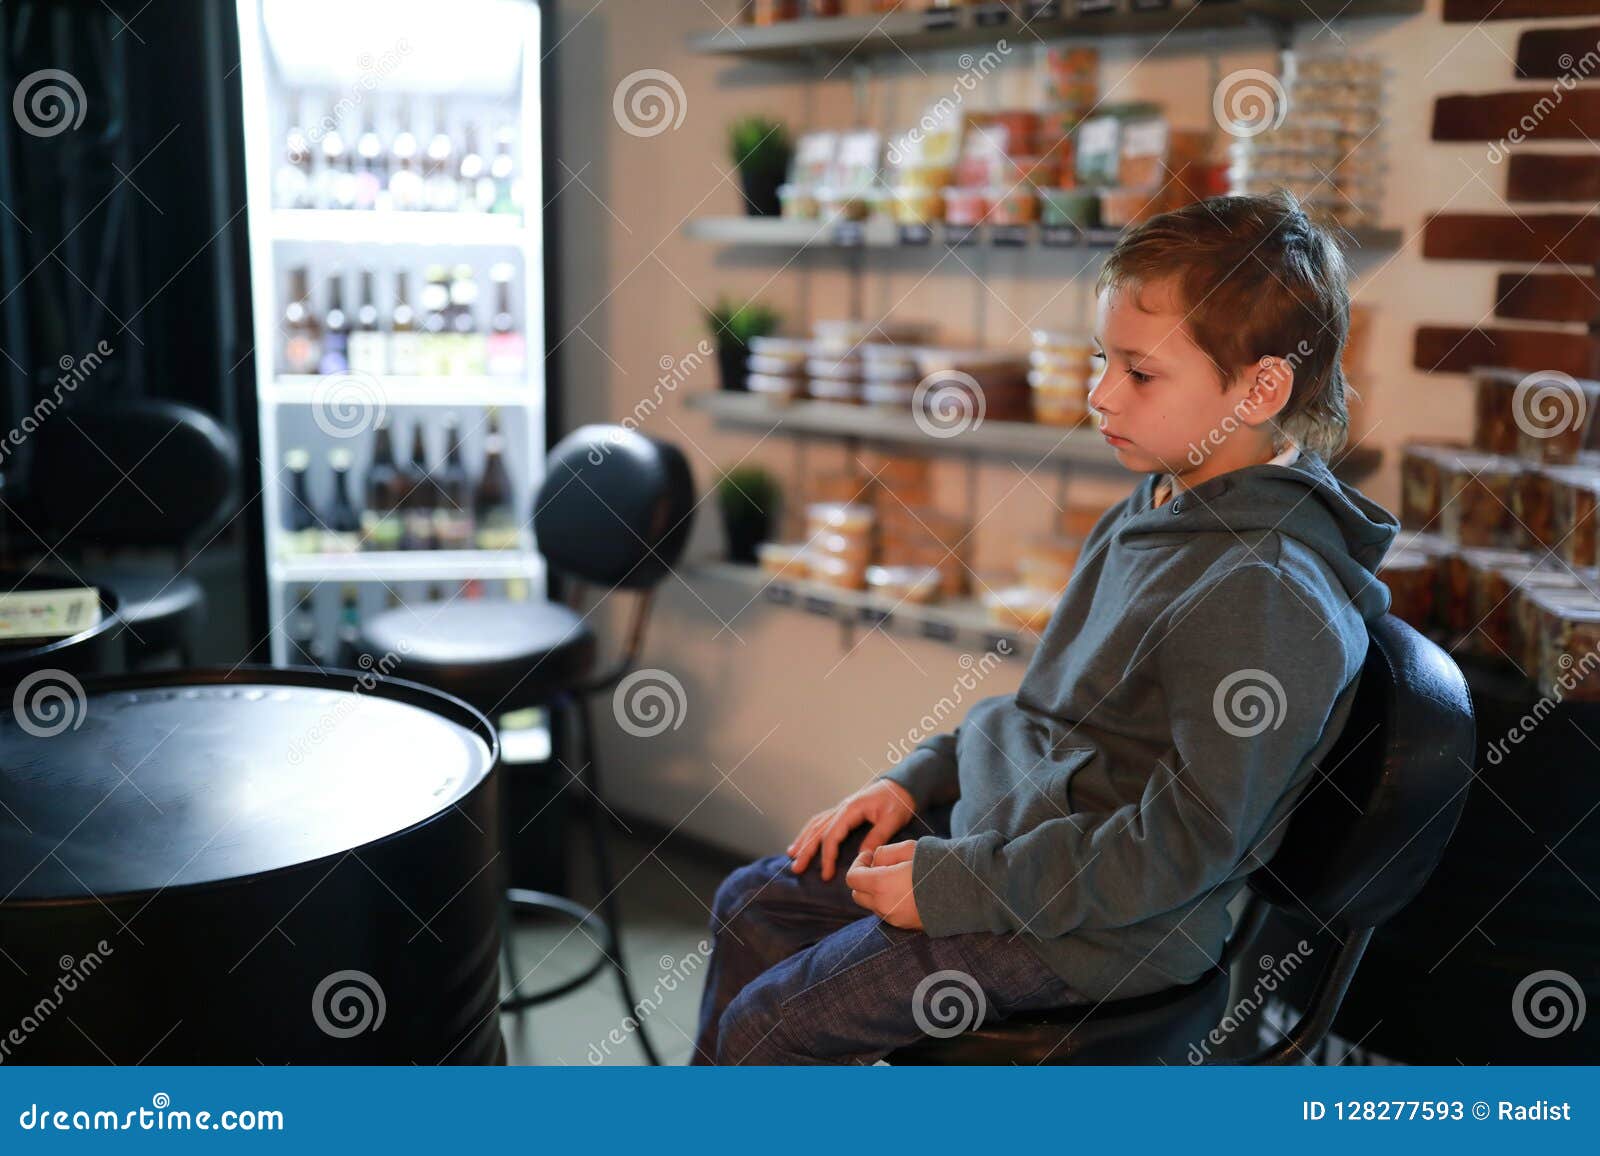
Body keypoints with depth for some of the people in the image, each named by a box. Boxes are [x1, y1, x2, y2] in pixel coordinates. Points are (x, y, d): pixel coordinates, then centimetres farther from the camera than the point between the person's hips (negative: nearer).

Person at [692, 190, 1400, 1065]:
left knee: (765, 1026, -7)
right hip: (1003, 825, 9)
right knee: (752, 904, 14)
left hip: (1105, 924, -9)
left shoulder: (1268, 592, -26)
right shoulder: (1150, 512, 4)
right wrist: (914, 781, 6)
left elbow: (1187, 845, -26)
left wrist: (956, 884, -21)